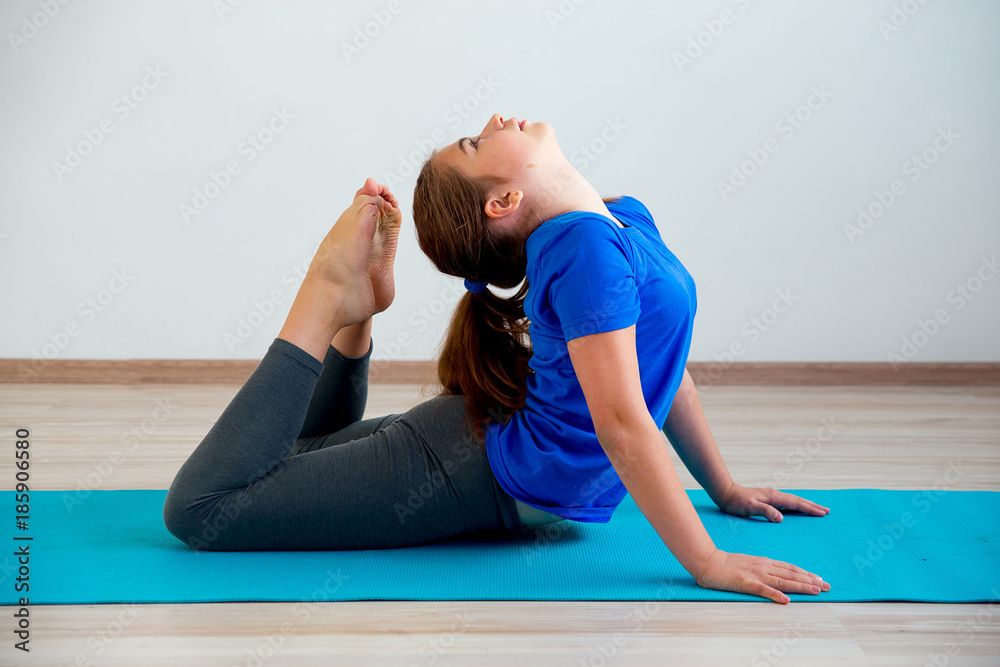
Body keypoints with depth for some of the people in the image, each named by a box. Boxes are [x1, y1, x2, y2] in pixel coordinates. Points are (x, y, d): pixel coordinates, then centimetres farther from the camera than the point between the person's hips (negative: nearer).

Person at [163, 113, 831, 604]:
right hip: (475, 475, -8)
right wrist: (708, 563, -28)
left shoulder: (628, 217, 1)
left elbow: (662, 368, 9)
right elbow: (622, 421, -31)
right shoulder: (589, 248, -28)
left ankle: (355, 309, 15)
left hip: (488, 437, 8)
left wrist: (725, 489, 10)